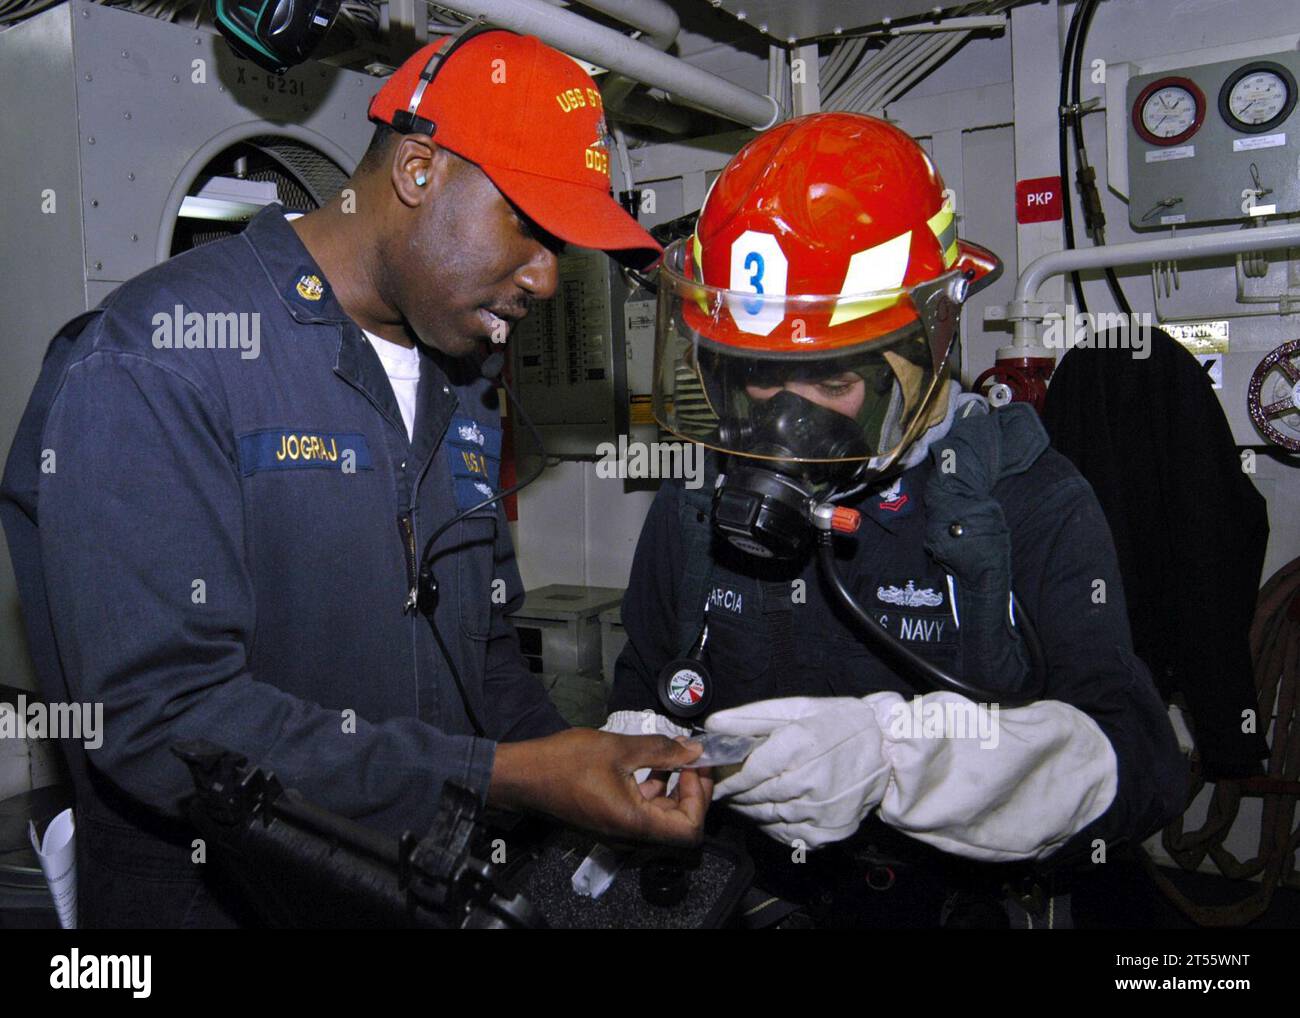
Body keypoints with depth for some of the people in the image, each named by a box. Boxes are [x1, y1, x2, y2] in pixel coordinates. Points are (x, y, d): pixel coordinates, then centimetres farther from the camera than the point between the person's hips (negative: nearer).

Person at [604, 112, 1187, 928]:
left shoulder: (1030, 502, -4)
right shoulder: (693, 511, 5)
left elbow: (1135, 761, -14)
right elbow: (642, 709, 14)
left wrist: (890, 750, -28)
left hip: (963, 904, -2)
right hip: (747, 901, 3)